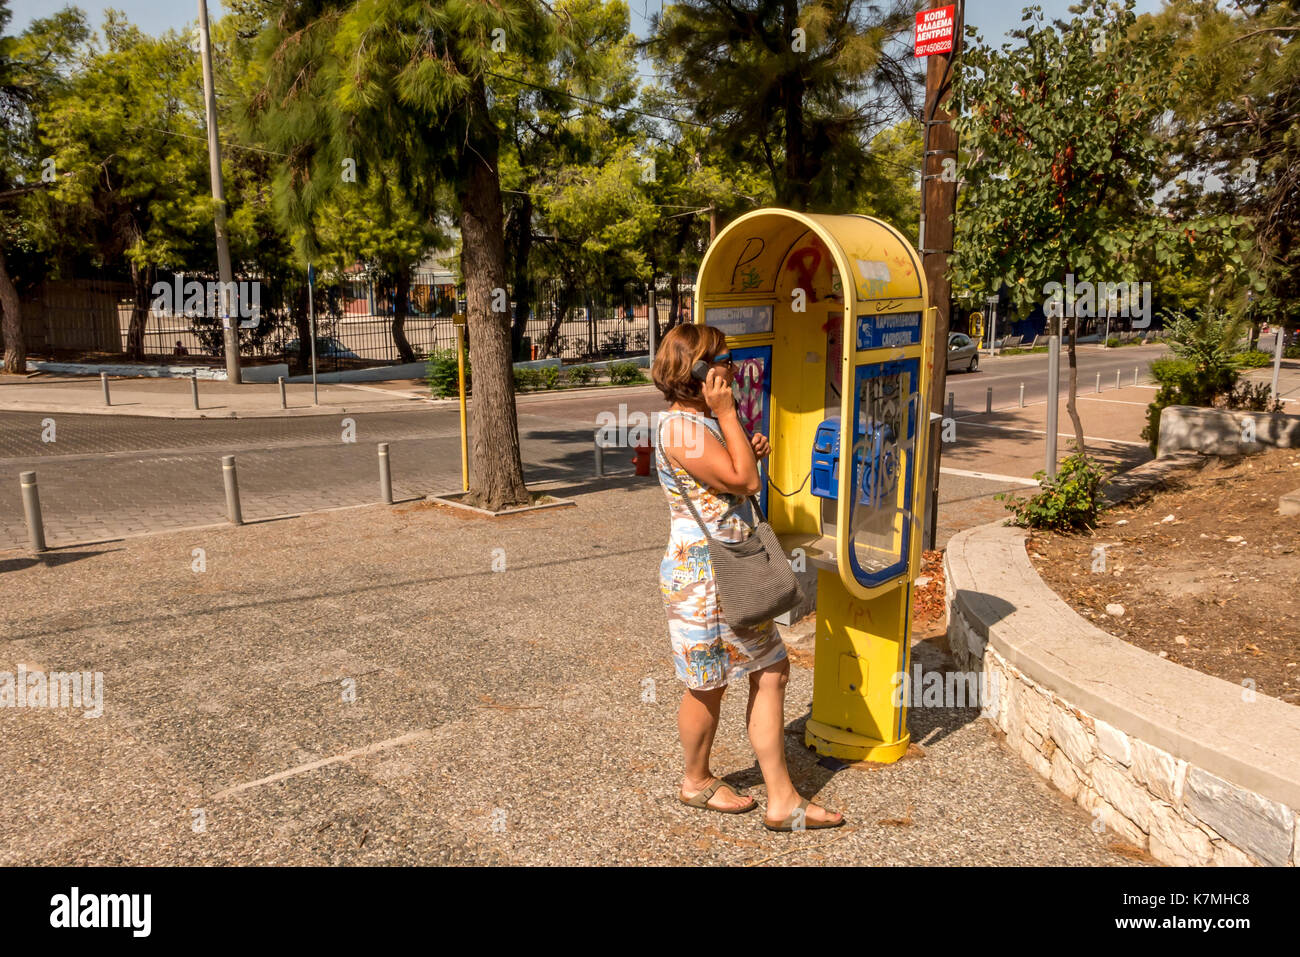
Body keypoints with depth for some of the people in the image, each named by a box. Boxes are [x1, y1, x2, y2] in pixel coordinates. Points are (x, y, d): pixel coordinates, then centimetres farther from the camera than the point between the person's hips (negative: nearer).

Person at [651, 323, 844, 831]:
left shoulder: (702, 421, 13)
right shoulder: (680, 428, -20)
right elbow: (744, 482, -22)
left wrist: (750, 451, 6)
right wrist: (727, 413, -17)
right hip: (700, 574, -10)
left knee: (771, 672, 10)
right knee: (709, 685, 8)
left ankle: (782, 800, 18)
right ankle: (697, 781, 34)